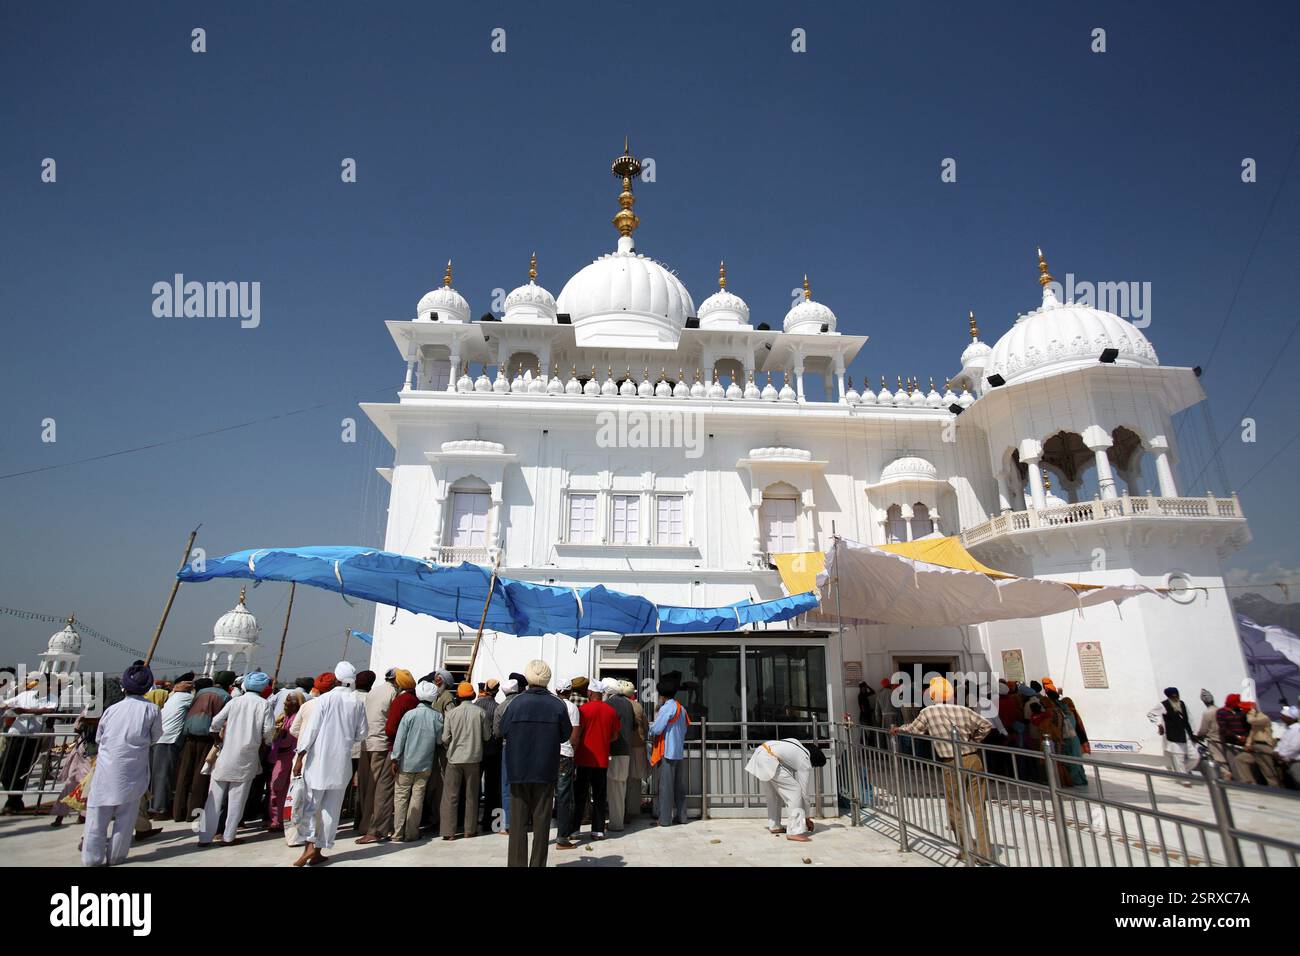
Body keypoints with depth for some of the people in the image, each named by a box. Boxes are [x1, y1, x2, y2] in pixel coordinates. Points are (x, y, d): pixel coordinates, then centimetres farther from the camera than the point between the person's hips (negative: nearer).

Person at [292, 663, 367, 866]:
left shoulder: (324, 699, -8)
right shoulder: (357, 703, -1)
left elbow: (311, 729, -10)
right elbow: (361, 734, 4)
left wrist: (300, 757, -3)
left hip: (319, 760, -2)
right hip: (342, 761, 2)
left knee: (311, 804, 7)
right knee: (331, 808, 10)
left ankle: (310, 845, -9)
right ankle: (319, 851, 14)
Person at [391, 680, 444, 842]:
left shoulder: (410, 714, -10)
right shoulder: (437, 717, -6)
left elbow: (399, 739, -9)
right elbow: (440, 740, 0)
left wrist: (394, 760, -3)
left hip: (407, 763, -1)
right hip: (426, 765, 2)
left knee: (401, 797, 9)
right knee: (417, 797, 9)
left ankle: (398, 833, 12)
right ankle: (411, 833, 12)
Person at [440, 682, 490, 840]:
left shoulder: (451, 713, -7)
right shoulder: (481, 712, -7)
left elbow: (445, 738, -4)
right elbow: (487, 736, 1)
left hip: (454, 757, -1)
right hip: (474, 758, 1)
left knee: (451, 795, 8)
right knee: (472, 795, 13)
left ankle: (449, 831, 6)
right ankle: (470, 829, 19)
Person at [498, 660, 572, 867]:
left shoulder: (516, 702, -12)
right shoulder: (558, 705, -10)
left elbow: (503, 731, -2)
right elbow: (566, 733, 0)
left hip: (518, 769, 0)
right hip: (546, 770, 0)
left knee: (518, 820, 10)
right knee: (542, 820, 11)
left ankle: (518, 862, 13)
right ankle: (537, 863, 15)